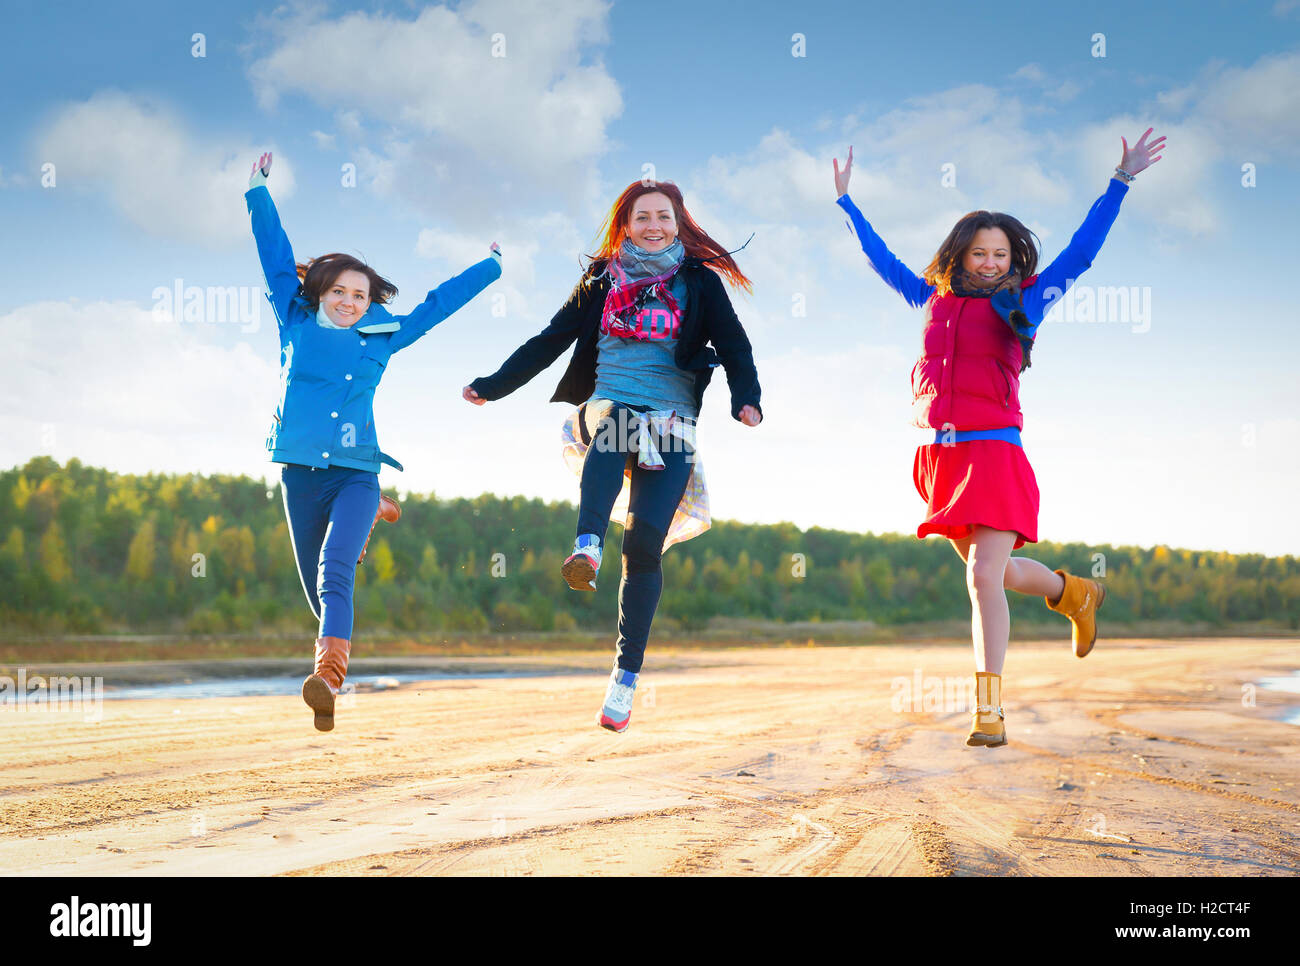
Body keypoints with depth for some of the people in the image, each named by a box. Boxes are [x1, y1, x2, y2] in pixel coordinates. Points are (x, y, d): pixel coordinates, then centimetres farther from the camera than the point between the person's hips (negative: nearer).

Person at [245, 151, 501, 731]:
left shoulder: (382, 337, 11)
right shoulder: (297, 325, 9)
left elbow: (438, 302, 21)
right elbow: (276, 257, 12)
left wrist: (493, 267, 30)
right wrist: (258, 192, 14)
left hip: (356, 472, -2)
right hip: (301, 472, 2)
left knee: (334, 574, -23)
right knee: (318, 587, 6)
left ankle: (328, 677, -39)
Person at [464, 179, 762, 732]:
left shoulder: (699, 282, 11)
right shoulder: (602, 280, 15)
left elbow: (734, 346, 2)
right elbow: (550, 341, 21)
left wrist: (746, 398, -18)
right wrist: (492, 387, 21)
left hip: (672, 423, -1)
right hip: (608, 406, 1)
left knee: (644, 543, -14)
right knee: (612, 424, -38)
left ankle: (626, 675, -8)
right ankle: (587, 548, -59)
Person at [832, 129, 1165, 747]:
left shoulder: (1024, 301, 5)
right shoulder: (934, 299, 13)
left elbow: (1082, 250, 4)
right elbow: (882, 259, 25)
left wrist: (1122, 180, 1)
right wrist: (845, 200, 32)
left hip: (993, 453, -4)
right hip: (940, 458, 5)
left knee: (984, 577, -13)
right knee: (988, 573, 16)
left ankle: (989, 710, -9)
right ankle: (1074, 595, 45)